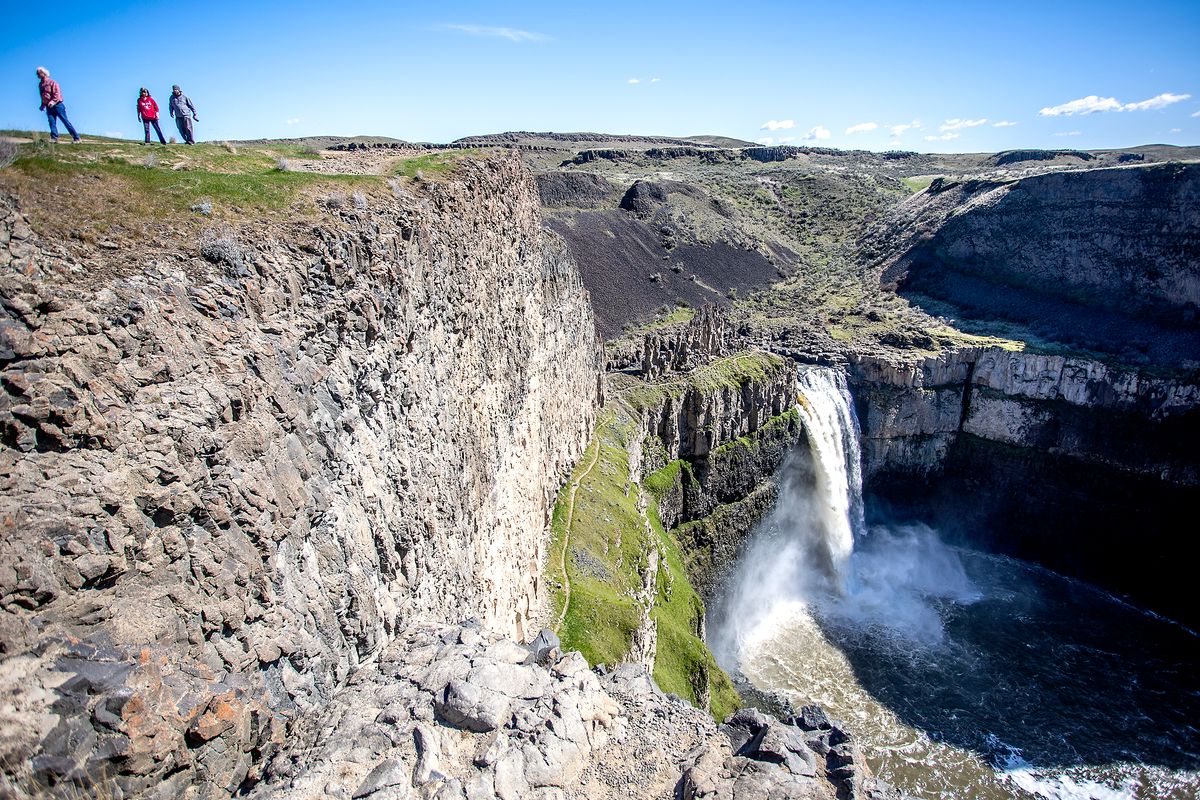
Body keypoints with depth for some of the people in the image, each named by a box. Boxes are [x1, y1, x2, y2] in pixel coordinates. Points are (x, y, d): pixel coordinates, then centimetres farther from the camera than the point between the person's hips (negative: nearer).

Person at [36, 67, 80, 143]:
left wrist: (53, 101, -24)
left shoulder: (52, 82, -4)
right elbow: (43, 97, 25)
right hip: (49, 107, 6)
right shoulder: (40, 84, 16)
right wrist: (43, 105, 17)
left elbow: (57, 93, -13)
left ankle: (76, 138, -6)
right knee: (52, 122, -6)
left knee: (65, 121, -7)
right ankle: (54, 138, -11)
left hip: (57, 105, -6)